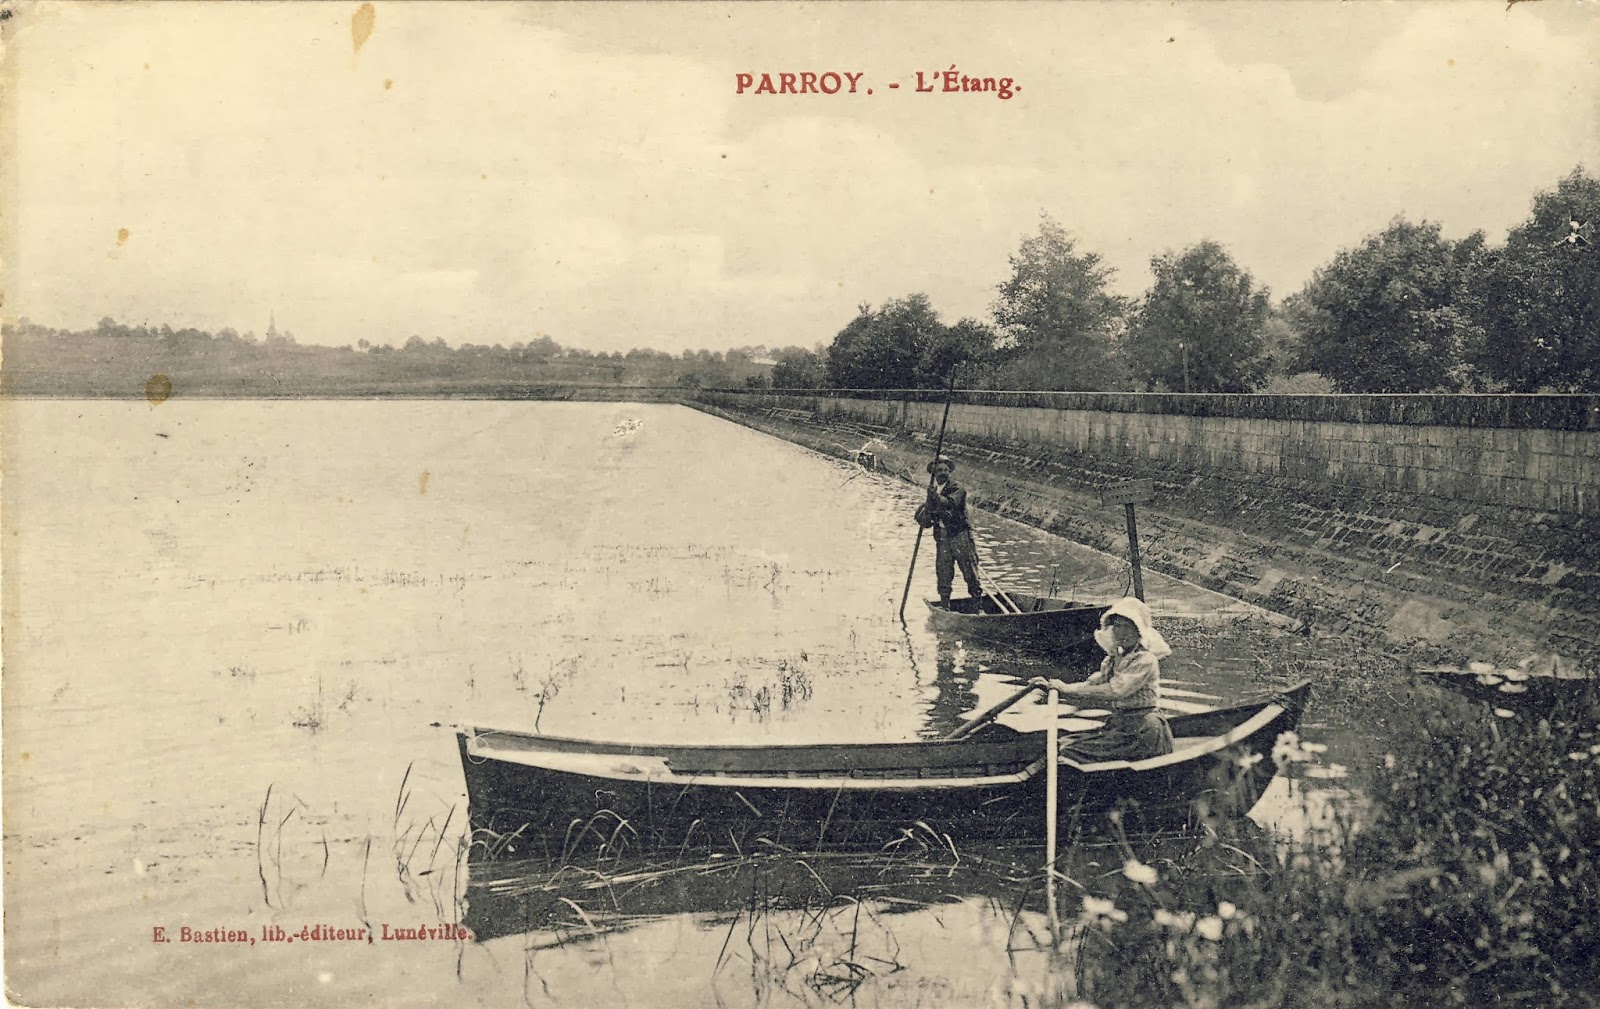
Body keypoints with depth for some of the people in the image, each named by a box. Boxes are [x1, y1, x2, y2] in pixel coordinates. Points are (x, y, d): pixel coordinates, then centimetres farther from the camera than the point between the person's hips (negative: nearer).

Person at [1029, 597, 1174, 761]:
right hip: (1118, 726, 8)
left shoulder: (1145, 660, -13)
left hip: (1142, 734, -8)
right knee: (1064, 744, -3)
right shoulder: (1114, 658, 14)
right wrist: (1052, 686, -8)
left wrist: (1067, 689, -22)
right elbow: (1092, 685, 8)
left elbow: (1116, 690, -24)